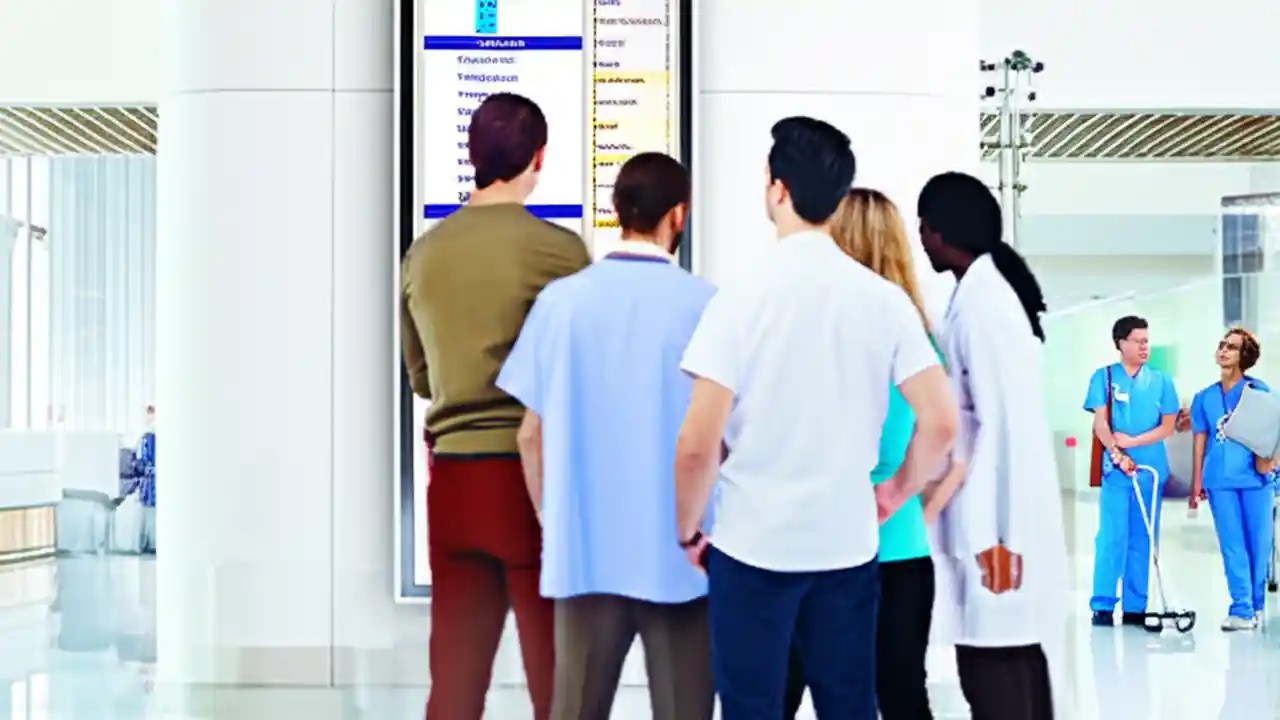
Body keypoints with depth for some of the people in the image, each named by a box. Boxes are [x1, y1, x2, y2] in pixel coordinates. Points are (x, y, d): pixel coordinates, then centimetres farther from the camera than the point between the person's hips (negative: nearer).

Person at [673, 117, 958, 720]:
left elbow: (698, 444, -13)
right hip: (848, 543, 3)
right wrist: (894, 494, 13)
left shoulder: (742, 297, -11)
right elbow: (939, 423, -3)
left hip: (753, 545, -3)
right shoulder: (885, 298, -2)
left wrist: (688, 530, 3)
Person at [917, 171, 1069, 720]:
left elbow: (1005, 422, -20)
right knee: (1019, 671, 15)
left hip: (996, 526, -9)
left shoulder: (981, 303, -15)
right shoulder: (986, 292, 12)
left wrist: (994, 536, -20)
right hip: (999, 520, 9)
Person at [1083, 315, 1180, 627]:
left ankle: (1135, 607, 9)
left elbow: (1168, 426, 3)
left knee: (1142, 540, 4)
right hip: (1116, 468, -2)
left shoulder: (1161, 380, 8)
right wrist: (1117, 453, -16)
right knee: (1112, 537, -6)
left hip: (1151, 469, 2)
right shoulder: (1104, 376, 4)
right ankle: (1103, 605, -2)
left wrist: (1131, 442, -9)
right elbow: (1100, 423, -2)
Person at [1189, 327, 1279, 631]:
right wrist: (1196, 485, 10)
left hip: (1255, 479, -1)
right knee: (1233, 547, -1)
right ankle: (1241, 610, -1)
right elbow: (1200, 441, 13)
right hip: (1219, 481, 1)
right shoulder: (1205, 397, 11)